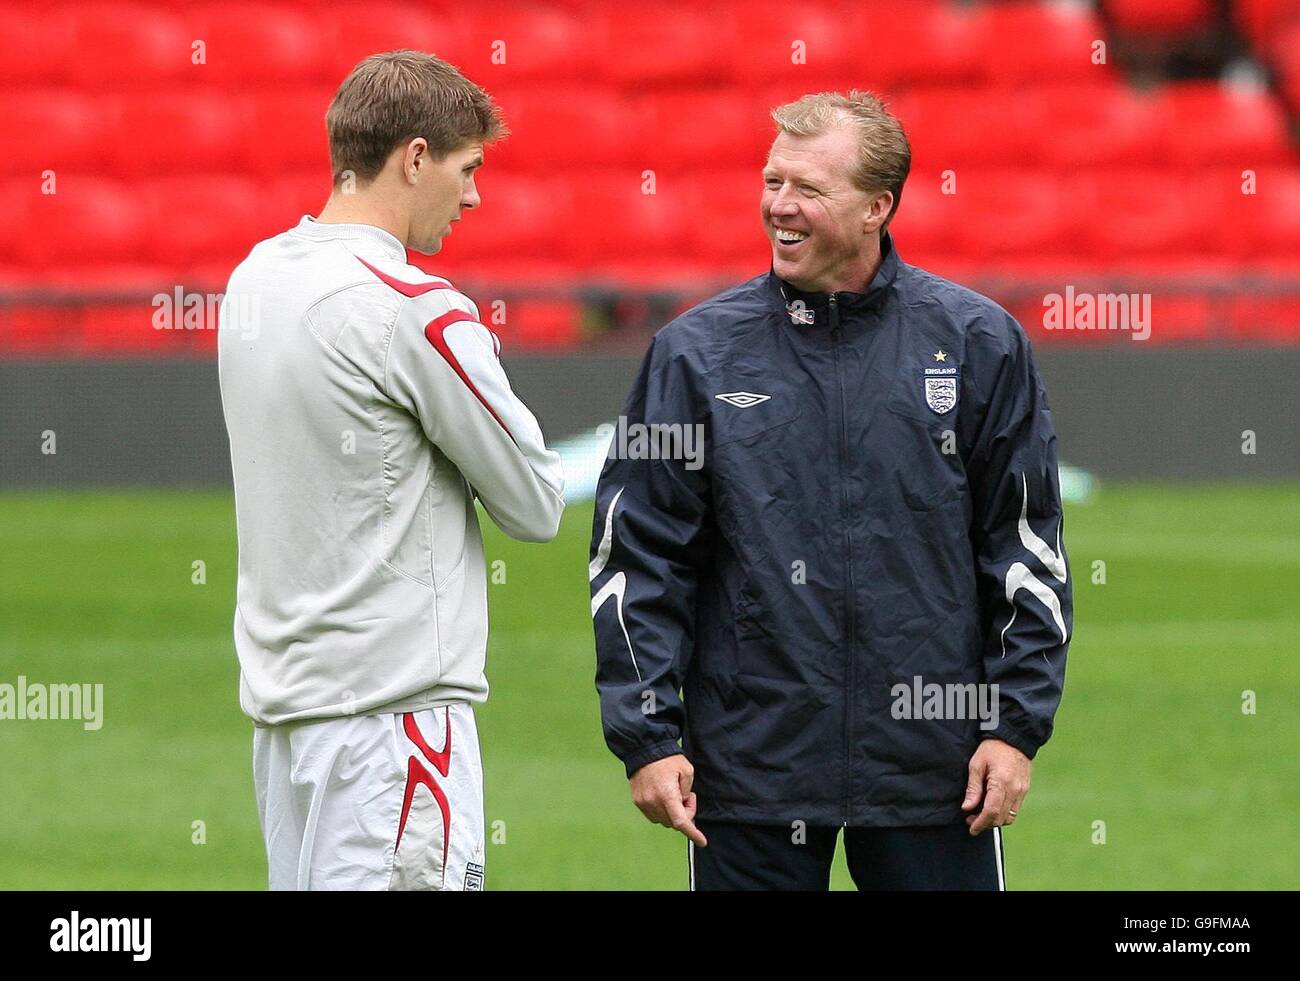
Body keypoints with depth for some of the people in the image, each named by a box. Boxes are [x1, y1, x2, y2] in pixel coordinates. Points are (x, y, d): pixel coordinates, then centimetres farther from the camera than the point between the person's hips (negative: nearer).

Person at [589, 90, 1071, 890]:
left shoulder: (977, 343, 3)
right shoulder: (698, 352, 2)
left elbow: (1028, 546, 5)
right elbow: (638, 555, 3)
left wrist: (1020, 725, -1)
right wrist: (645, 735, -4)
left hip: (933, 765, 0)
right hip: (750, 762, 0)